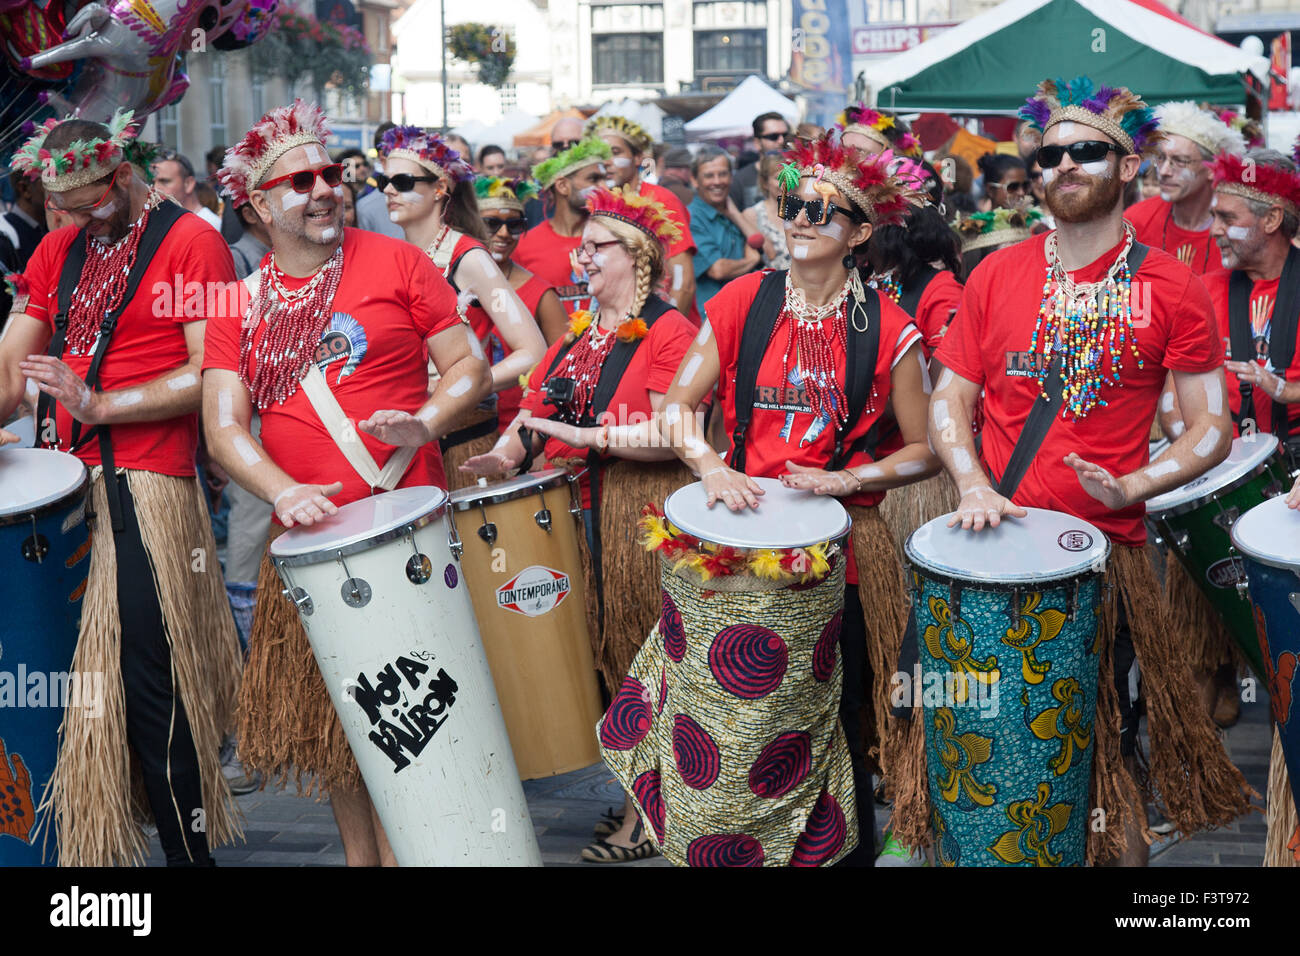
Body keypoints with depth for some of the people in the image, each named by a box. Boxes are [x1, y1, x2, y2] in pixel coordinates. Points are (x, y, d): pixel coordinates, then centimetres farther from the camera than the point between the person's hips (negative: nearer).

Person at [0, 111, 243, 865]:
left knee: (146, 683, -8)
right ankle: (86, 842, 21)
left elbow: (210, 378, -11)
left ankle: (191, 849, 4)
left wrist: (98, 405, -15)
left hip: (146, 491, -6)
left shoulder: (191, 242, -3)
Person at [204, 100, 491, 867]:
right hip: (306, 538, 3)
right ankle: (358, 850, 29)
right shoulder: (241, 303, 7)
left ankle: (399, 848, 14)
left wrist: (425, 422, -19)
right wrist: (283, 490, -19)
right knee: (327, 717, 12)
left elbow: (469, 365, 1)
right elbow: (223, 424, -1)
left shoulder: (395, 263, 1)